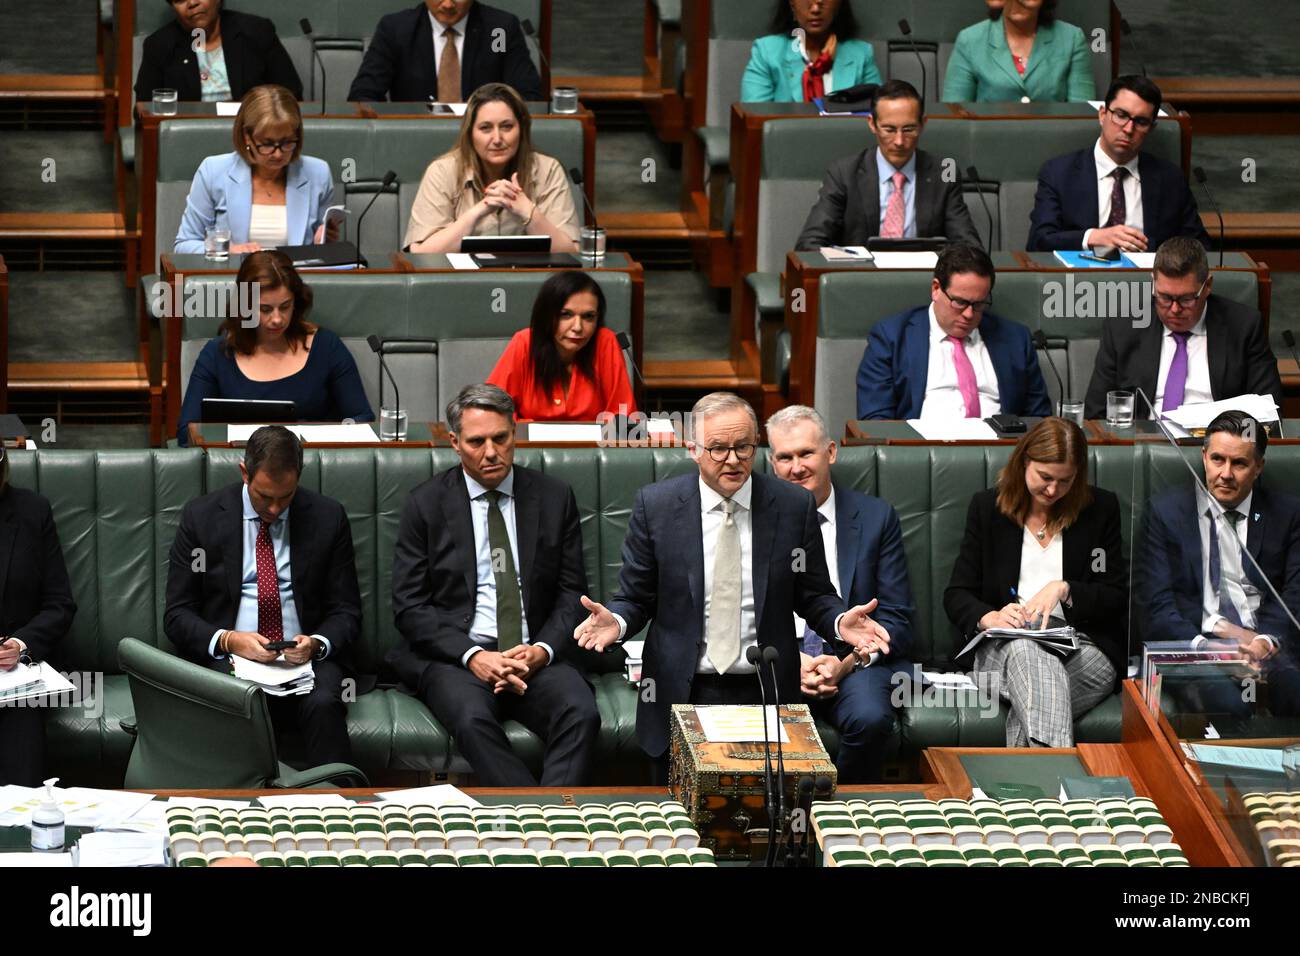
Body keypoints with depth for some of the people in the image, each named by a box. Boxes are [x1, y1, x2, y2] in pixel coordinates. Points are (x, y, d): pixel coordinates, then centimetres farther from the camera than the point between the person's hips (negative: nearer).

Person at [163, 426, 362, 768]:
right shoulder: (201, 517, 4)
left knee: (323, 704, -33)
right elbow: (177, 615, 5)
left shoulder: (328, 517, 7)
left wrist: (316, 644, -14)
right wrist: (227, 640, -15)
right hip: (227, 659, -1)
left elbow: (346, 613, 9)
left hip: (306, 657, 1)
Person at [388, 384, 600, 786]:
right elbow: (409, 606, 2)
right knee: (473, 720, -36)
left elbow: (572, 594, 11)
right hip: (453, 657, -2)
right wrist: (472, 656, -14)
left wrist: (542, 650, -10)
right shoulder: (425, 504, 6)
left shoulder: (554, 497, 11)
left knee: (581, 714, -31)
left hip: (537, 657, 2)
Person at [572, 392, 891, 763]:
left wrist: (840, 623, -12)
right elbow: (635, 598, 6)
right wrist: (616, 622, -16)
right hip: (681, 692, 0)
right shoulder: (655, 505, 0)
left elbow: (813, 594, 9)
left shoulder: (795, 506, 2)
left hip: (763, 692, 0)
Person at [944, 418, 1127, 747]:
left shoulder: (1101, 509, 11)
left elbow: (1118, 597, 8)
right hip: (1005, 644, -1)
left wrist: (1064, 590, -10)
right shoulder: (987, 507, 12)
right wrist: (988, 617, -14)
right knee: (1024, 650, -41)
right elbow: (956, 595, 9)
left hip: (1083, 646, 1)